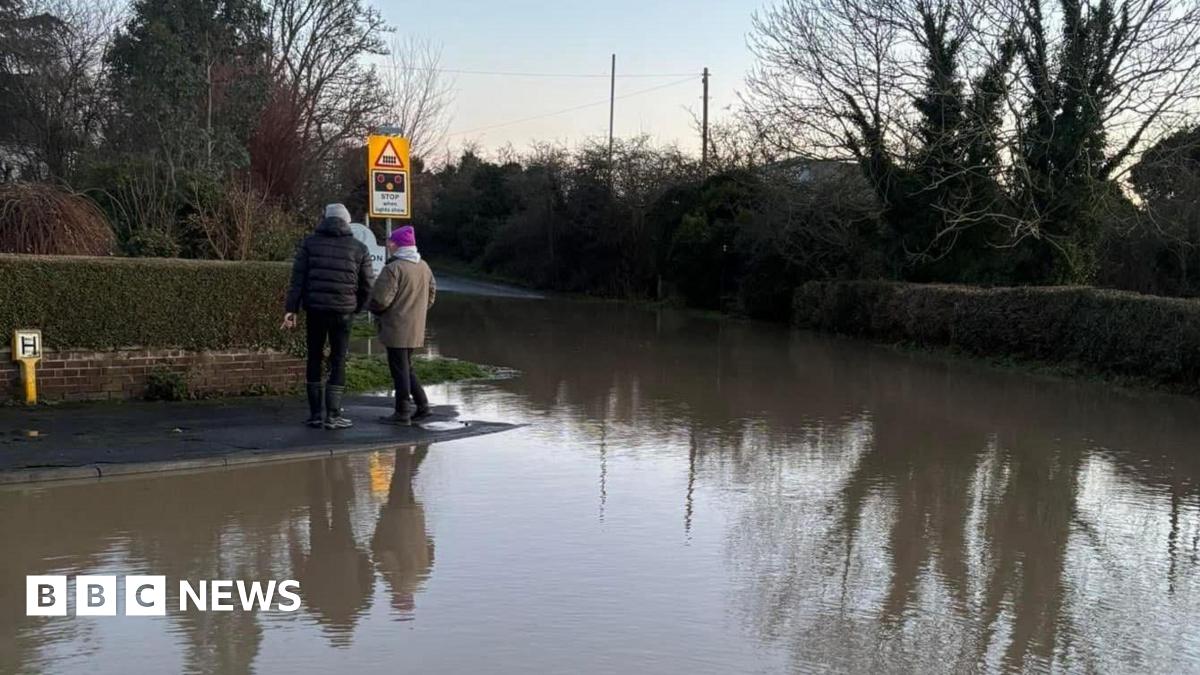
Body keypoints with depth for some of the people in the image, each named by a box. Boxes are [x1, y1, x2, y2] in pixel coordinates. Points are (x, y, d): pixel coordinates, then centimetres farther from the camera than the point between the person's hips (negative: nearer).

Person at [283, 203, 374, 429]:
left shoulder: (310, 242, 4)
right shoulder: (359, 248, 4)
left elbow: (298, 278, -1)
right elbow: (368, 285, 5)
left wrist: (292, 309, -2)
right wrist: (356, 309, 20)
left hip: (315, 309, 1)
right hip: (343, 312, -1)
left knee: (314, 359, 12)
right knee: (338, 362, 5)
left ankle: (315, 414, 12)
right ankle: (333, 415, 1)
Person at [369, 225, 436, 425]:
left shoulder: (393, 268, -16)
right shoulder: (424, 267, 9)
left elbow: (381, 299, -18)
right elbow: (431, 295, 17)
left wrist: (375, 311, 2)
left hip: (397, 328, -8)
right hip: (416, 329, 8)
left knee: (399, 369, -1)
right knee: (406, 367, 19)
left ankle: (402, 412, 3)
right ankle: (422, 405, 18)